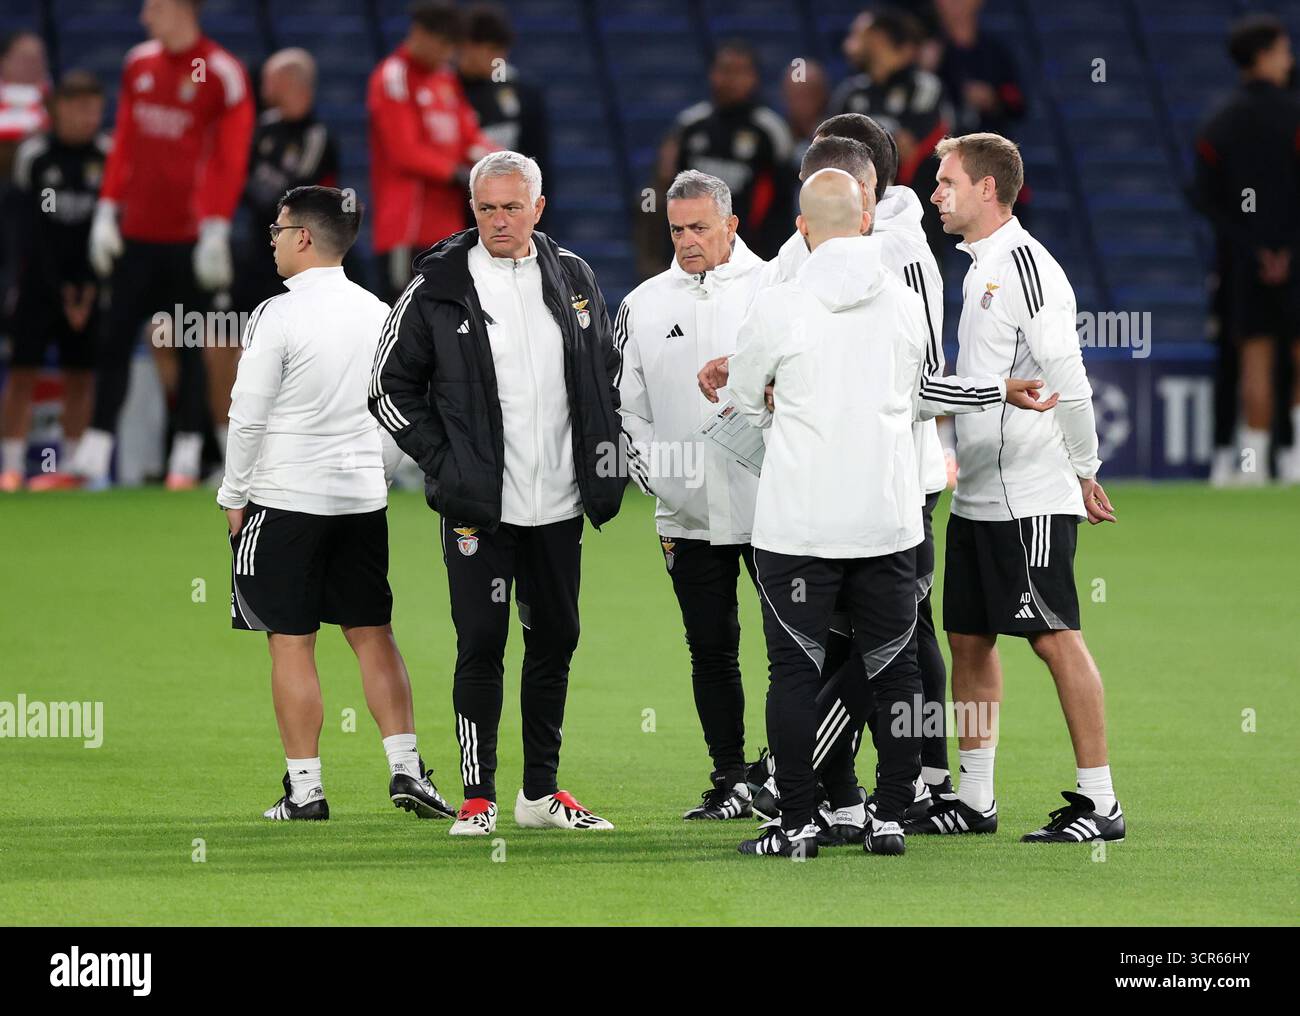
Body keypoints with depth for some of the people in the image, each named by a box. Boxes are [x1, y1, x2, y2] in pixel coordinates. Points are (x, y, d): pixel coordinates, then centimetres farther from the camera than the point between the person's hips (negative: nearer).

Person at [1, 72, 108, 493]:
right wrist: (59, 289, -8)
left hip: (88, 283, 2)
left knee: (81, 376, 2)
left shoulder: (108, 156, 1)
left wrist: (89, 288, -6)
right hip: (40, 279, -2)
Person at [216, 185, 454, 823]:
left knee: (291, 644, 0)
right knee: (372, 634, 11)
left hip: (285, 500, -5)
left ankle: (305, 790, 1)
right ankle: (406, 768, 5)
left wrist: (234, 495, 0)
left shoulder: (278, 317, -13)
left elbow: (248, 417, -11)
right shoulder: (378, 314, 5)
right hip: (362, 498, 6)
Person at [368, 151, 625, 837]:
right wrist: (441, 460, -7)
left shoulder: (572, 278, 6)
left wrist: (603, 461, 8)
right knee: (481, 644, -5)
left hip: (557, 502, 4)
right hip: (477, 505, -4)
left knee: (554, 639, 10)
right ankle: (478, 796, 3)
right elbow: (390, 386, 0)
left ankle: (541, 792, 20)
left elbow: (605, 376, 18)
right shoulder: (439, 287, -5)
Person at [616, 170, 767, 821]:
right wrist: (658, 479, 2)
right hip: (687, 517, 3)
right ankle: (730, 782, 11)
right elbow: (625, 408, 13)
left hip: (771, 506, -3)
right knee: (712, 651, 5)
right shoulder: (643, 306, 10)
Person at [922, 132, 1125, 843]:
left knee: (1054, 636, -8)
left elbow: (1067, 378, -16)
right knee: (968, 638, 10)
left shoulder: (1025, 264, -14)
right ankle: (974, 800, 16)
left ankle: (1099, 802, -5)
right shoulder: (979, 268, 15)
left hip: (1031, 498, -10)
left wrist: (1083, 471, -14)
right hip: (975, 494, 10)